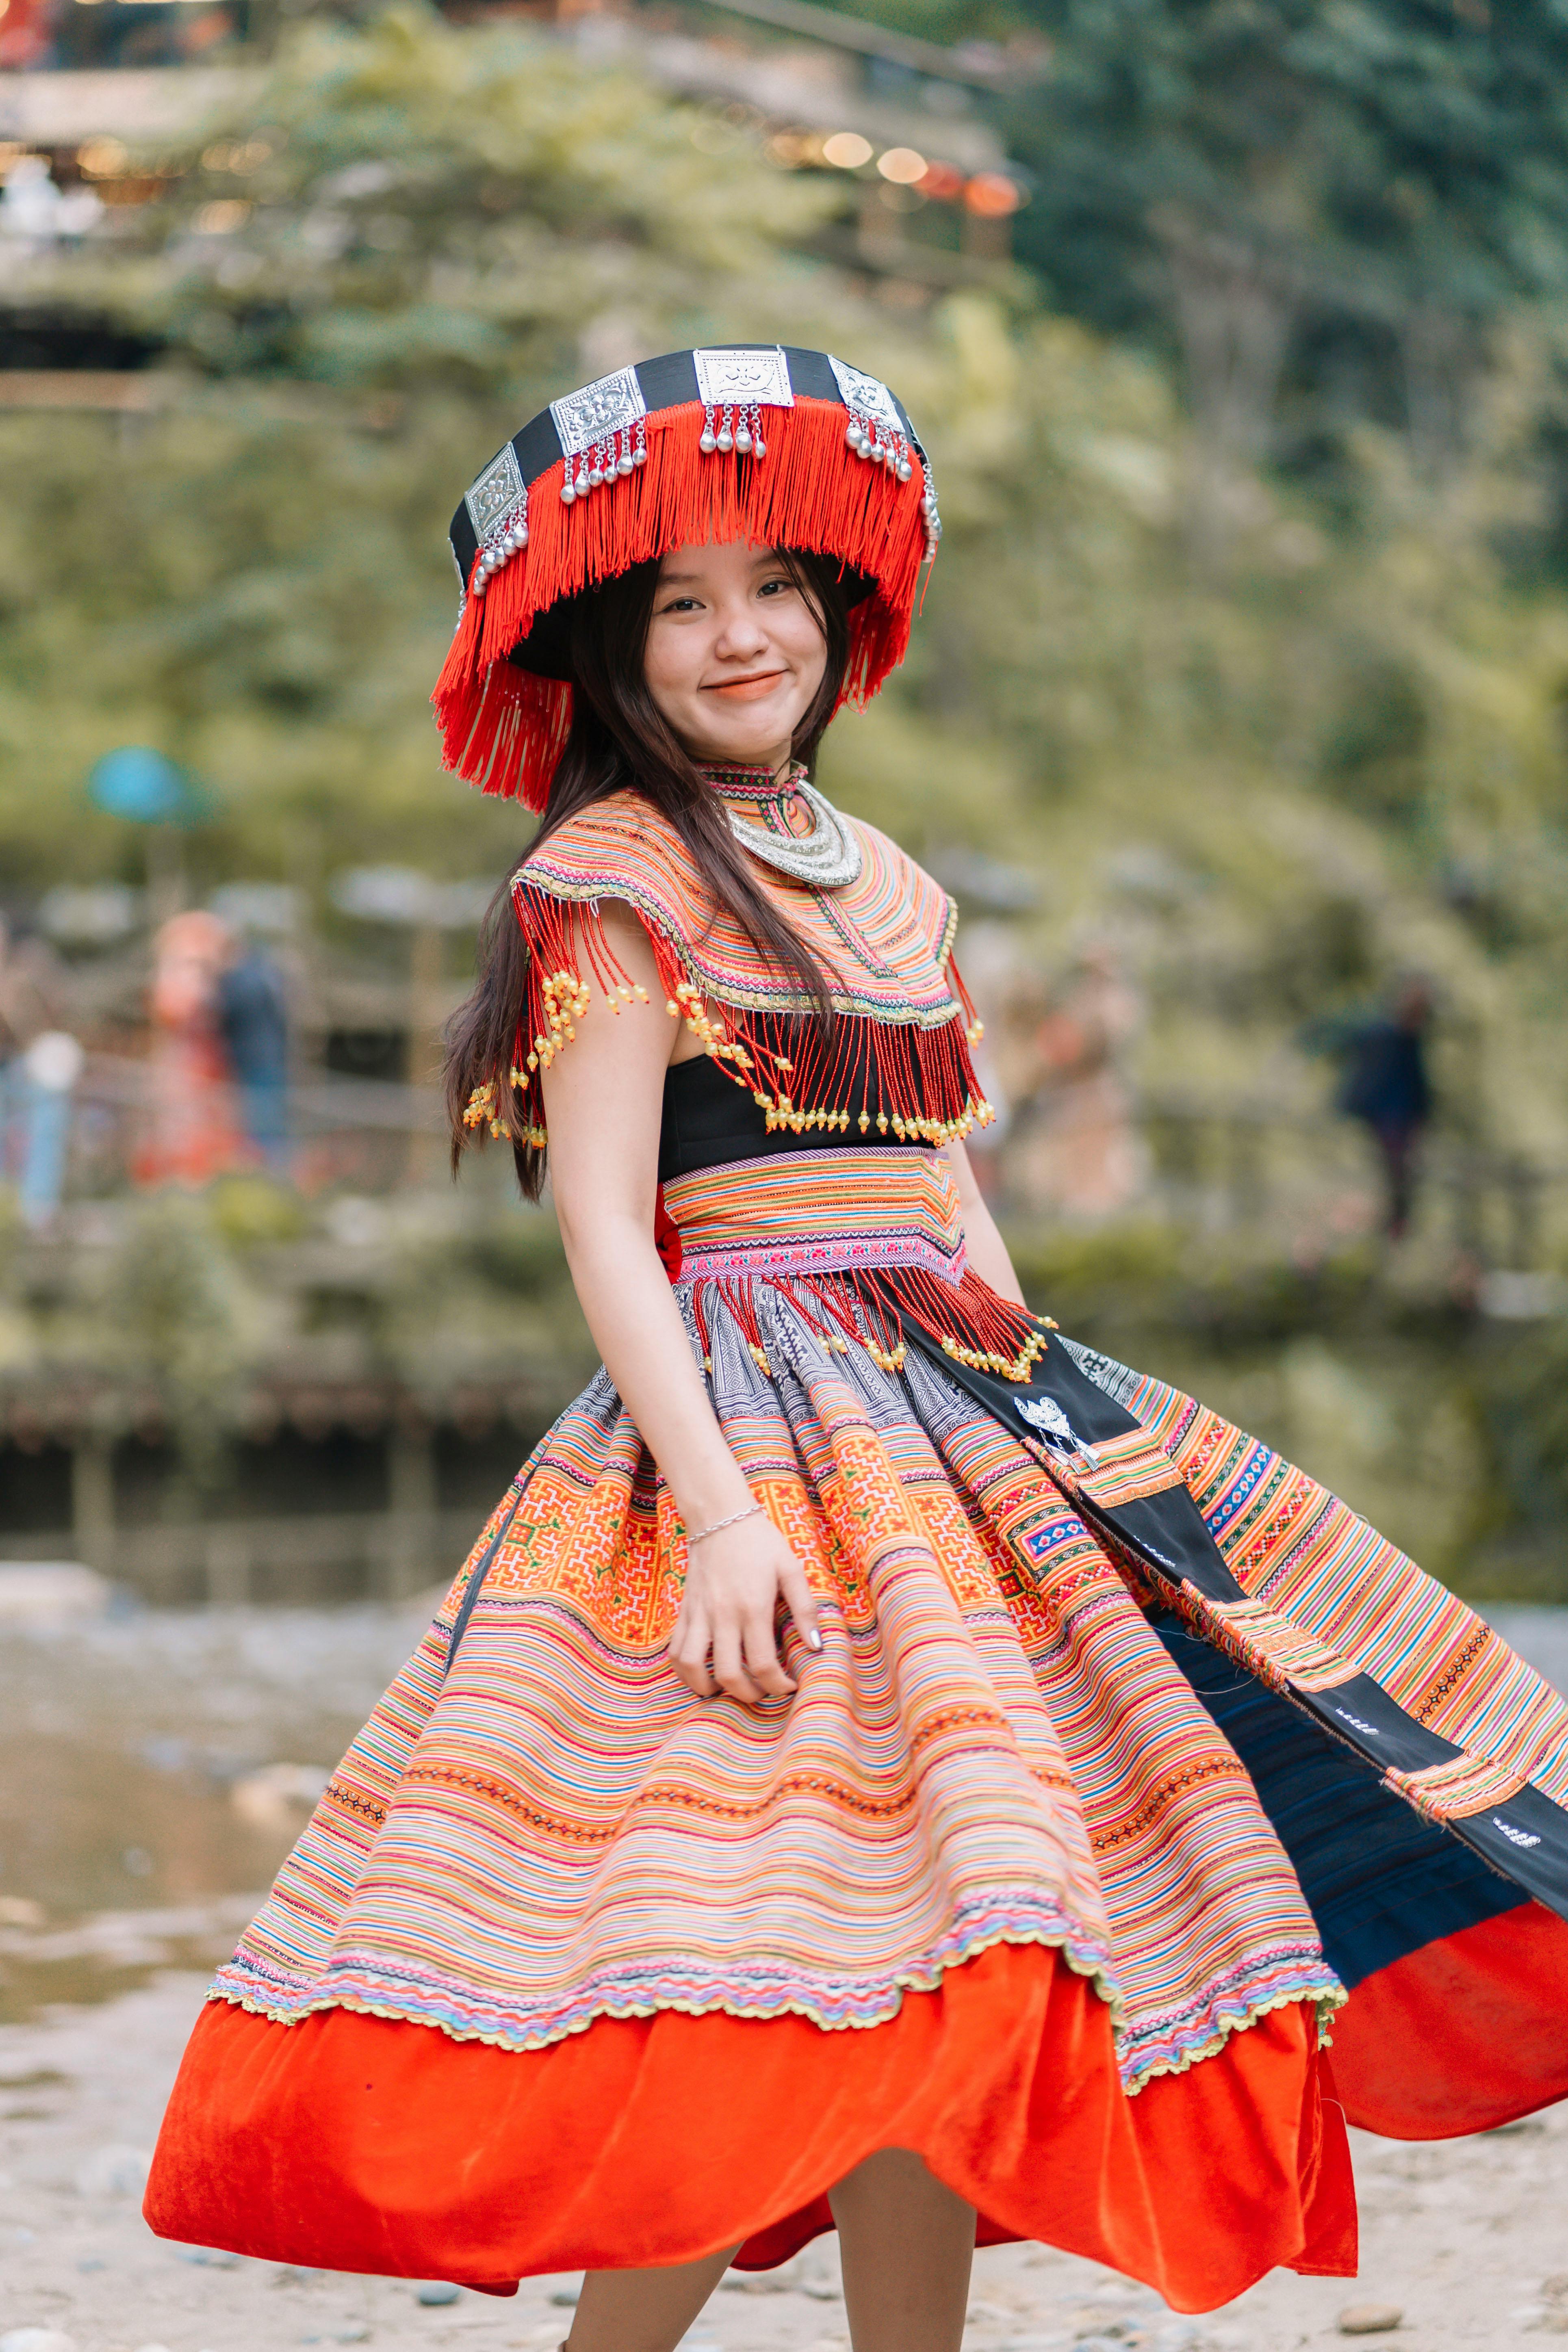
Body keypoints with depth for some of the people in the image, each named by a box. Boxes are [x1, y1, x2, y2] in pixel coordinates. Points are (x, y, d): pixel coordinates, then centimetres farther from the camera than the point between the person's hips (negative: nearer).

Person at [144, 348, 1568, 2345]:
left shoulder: (882, 885, 17)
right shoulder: (615, 874, -4)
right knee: (837, 1948, -16)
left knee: (943, 1963, 4)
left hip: (949, 1422, 8)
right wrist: (717, 1505, -20)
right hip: (752, 1430, -8)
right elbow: (600, 1212, -11)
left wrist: (1041, 1407, 15)